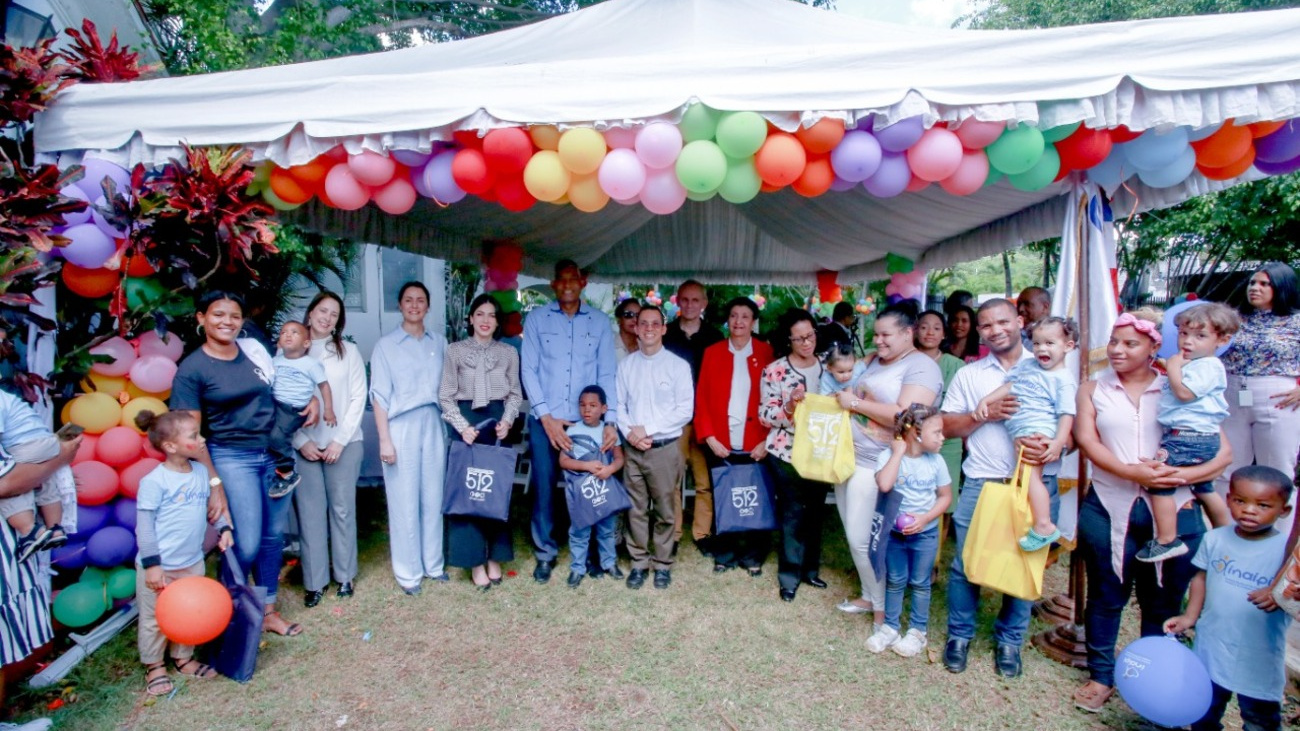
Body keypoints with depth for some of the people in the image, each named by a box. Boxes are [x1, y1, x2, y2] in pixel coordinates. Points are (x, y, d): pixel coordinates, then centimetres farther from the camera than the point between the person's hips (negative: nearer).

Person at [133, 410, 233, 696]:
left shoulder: (201, 471, 0)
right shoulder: (154, 481, -19)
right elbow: (144, 524, -16)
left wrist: (224, 528, 0)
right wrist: (151, 564, -16)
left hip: (193, 562, 6)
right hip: (160, 566, -6)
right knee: (155, 618, 12)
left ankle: (184, 658, 36)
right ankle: (154, 666, 30)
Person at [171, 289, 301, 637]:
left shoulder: (254, 349, 4)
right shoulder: (192, 369, -8)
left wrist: (310, 398, 1)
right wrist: (213, 483, -12)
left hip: (275, 452, 4)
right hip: (232, 458, -4)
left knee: (274, 536, 10)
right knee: (247, 545, -5)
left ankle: (268, 611, 26)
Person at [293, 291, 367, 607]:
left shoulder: (349, 352, 4)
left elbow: (358, 398, 1)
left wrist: (340, 440, -6)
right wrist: (301, 441, -7)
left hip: (344, 443, 0)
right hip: (303, 444, 0)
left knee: (342, 509, 6)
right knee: (310, 512, 3)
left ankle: (344, 575, 20)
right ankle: (314, 581, 16)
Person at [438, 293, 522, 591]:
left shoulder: (509, 352, 6)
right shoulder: (455, 351, 1)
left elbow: (515, 394, 8)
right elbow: (446, 395, 0)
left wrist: (507, 421, -7)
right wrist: (462, 426, -12)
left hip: (498, 424, 2)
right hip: (467, 423, -1)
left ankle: (495, 558, 17)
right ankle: (476, 561, 10)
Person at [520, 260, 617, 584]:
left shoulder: (599, 322, 6)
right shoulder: (537, 319, 4)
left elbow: (607, 373, 3)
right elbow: (528, 370, 0)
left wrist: (611, 420, -5)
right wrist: (545, 417, -7)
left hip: (587, 421, 1)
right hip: (545, 420, 0)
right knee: (544, 487, 3)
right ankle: (545, 553, 20)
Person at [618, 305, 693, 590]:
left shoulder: (678, 365, -3)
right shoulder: (626, 365, 7)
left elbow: (685, 410, -8)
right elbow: (619, 404, 6)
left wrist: (647, 428, -12)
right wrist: (629, 433, -11)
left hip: (665, 448, -2)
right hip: (633, 448, 2)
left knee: (664, 510, 7)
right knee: (636, 509, 9)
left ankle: (662, 564, 21)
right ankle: (639, 563, 23)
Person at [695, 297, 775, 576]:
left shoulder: (766, 353, 1)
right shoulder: (712, 352, 5)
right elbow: (702, 397, 1)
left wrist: (767, 440, -9)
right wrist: (708, 437, -7)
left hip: (755, 446, -1)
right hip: (720, 445, 1)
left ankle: (753, 556, 26)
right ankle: (724, 554, 27)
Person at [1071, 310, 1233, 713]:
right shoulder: (1093, 390, 7)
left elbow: (1223, 451, 1)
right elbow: (1086, 440, -7)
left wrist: (1184, 474, -17)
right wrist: (1130, 472, -21)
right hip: (1108, 509, 0)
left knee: (1163, 602, 11)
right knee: (1106, 596, 9)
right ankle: (1101, 676, 25)